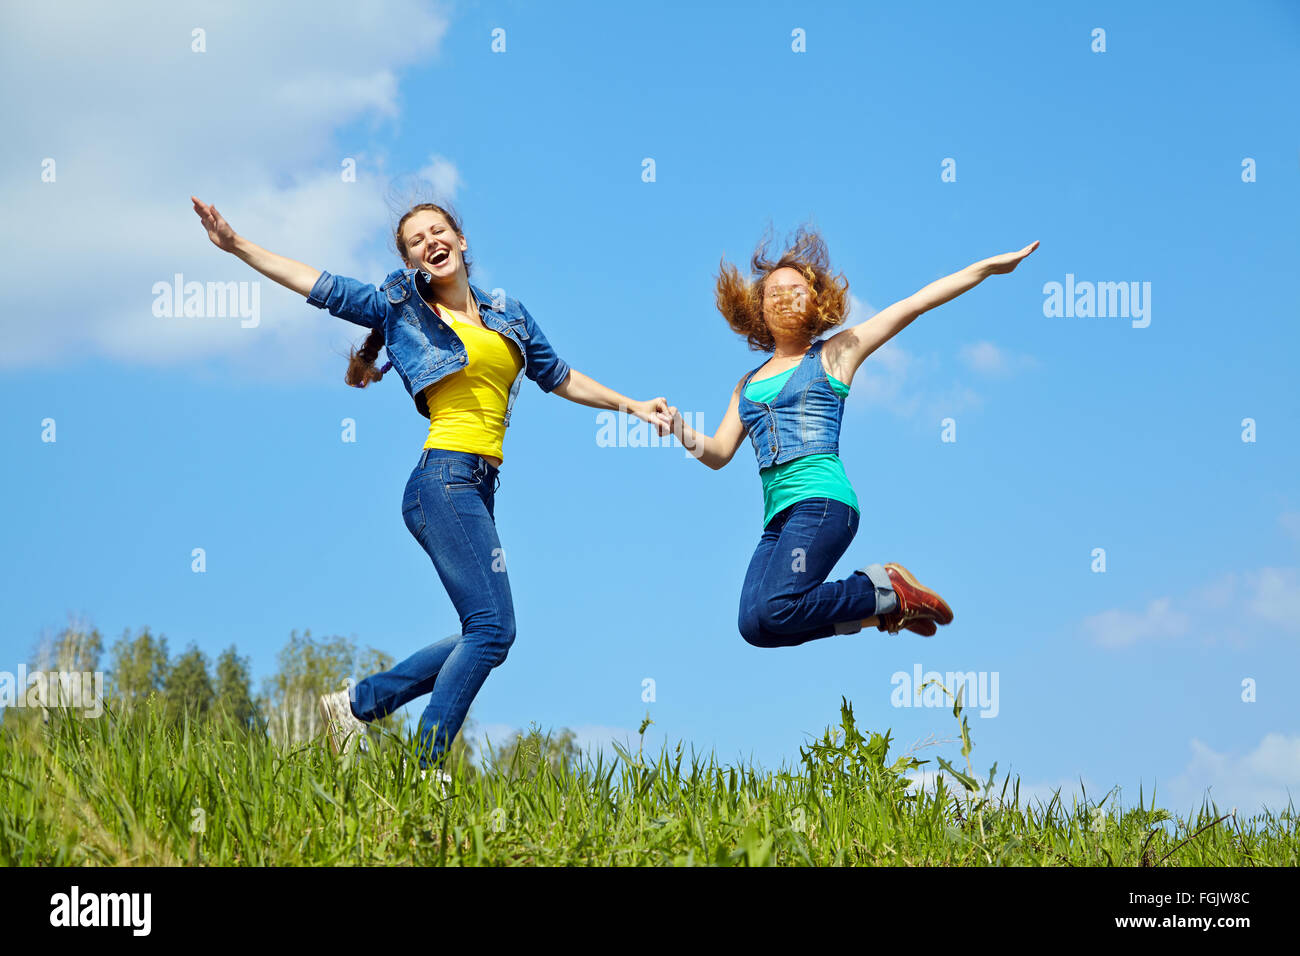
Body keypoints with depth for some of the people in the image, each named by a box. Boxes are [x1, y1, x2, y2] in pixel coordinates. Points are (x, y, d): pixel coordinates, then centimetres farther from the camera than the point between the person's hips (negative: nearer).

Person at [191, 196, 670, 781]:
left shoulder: (508, 313, 19)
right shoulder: (400, 306, 7)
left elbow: (559, 378, 29)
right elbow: (319, 286, 9)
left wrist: (630, 405, 28)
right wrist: (236, 245, 6)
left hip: (478, 489, 7)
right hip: (445, 476, -7)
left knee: (483, 634, 5)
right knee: (492, 627, -16)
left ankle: (358, 701, 16)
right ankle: (427, 768, -12)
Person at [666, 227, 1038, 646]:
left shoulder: (834, 354, 11)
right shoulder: (749, 384, 25)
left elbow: (916, 302, 8)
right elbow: (718, 453, 22)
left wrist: (993, 265, 6)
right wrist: (679, 428, 2)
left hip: (821, 501, -6)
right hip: (778, 517, 6)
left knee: (777, 607, -27)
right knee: (755, 625, -15)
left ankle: (888, 591, -3)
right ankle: (877, 609, 6)